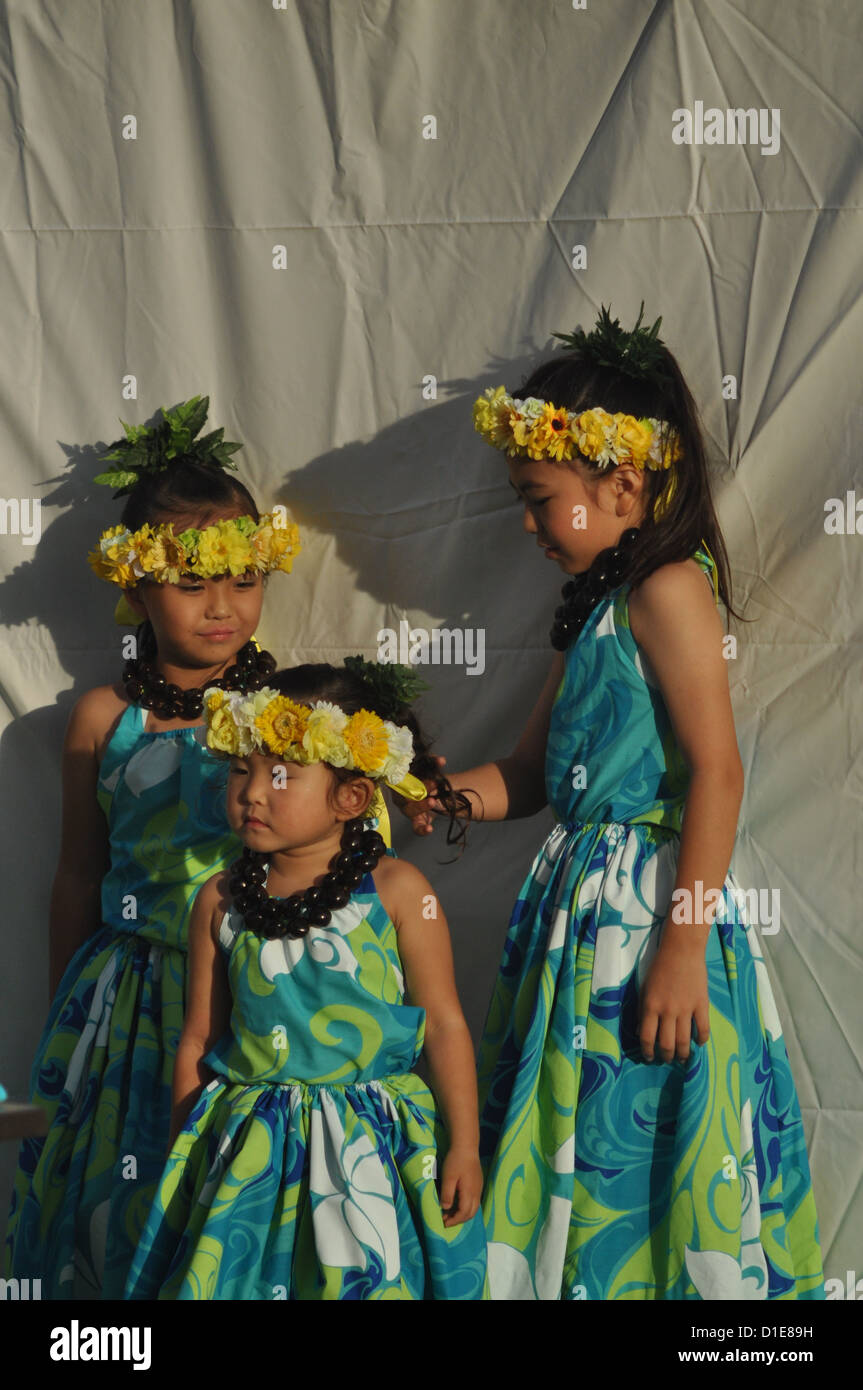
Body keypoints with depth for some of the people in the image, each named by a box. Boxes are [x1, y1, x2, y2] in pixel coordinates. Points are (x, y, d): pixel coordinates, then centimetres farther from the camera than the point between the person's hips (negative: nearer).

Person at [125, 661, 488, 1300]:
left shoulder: (395, 889, -7)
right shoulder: (220, 901, 2)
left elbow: (444, 1023, -3)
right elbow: (198, 1040, 8)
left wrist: (465, 1146, -3)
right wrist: (186, 1156, 11)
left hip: (374, 1149, -2)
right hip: (249, 1156, 3)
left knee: (366, 1278, -1)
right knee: (238, 1274, 4)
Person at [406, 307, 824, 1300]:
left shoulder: (668, 588, -12)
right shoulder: (599, 603, 15)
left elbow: (717, 773, -19)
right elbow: (532, 773, 18)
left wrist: (684, 947, -21)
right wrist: (454, 794, -2)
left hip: (653, 913, -9)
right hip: (583, 903, 9)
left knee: (641, 1153, 0)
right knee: (573, 1151, 14)